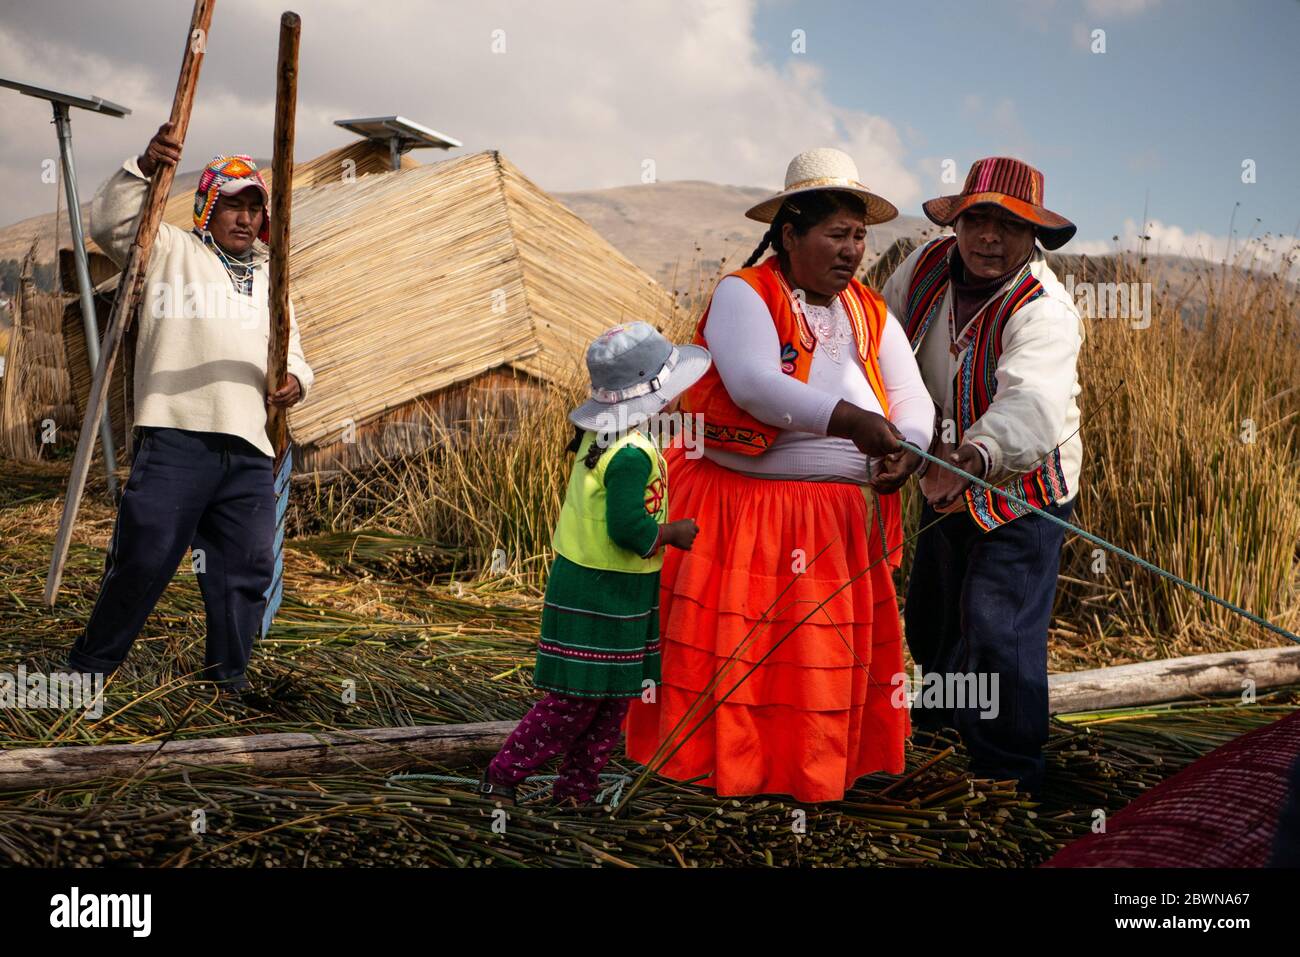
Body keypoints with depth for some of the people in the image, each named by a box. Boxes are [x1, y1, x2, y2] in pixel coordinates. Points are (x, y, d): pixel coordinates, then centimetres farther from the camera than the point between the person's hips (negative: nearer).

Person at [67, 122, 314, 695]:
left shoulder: (269, 278, 27)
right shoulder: (171, 250, 11)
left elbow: (291, 351, 28)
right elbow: (108, 225, -4)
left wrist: (295, 380, 4)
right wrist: (143, 168, -18)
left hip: (249, 449, 5)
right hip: (176, 437, -5)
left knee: (247, 567, 3)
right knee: (145, 556, -7)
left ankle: (228, 679, 15)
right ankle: (90, 666, 9)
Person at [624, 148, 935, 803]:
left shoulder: (871, 315, 11)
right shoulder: (744, 295, -8)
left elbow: (912, 398, 1)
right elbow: (753, 383, -25)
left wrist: (906, 448, -22)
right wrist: (849, 421, -35)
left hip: (841, 522, 6)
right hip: (741, 512, -5)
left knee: (831, 654, 12)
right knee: (733, 649, 0)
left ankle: (816, 774, 28)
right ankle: (719, 765, 17)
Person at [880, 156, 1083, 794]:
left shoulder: (1045, 311, -28)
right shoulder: (927, 267, -10)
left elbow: (1032, 404, -47)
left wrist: (977, 455, -65)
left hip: (1021, 487, -6)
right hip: (947, 480, 7)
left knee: (999, 628, -13)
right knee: (933, 615, 21)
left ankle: (1009, 777, 5)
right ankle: (945, 718, 49)